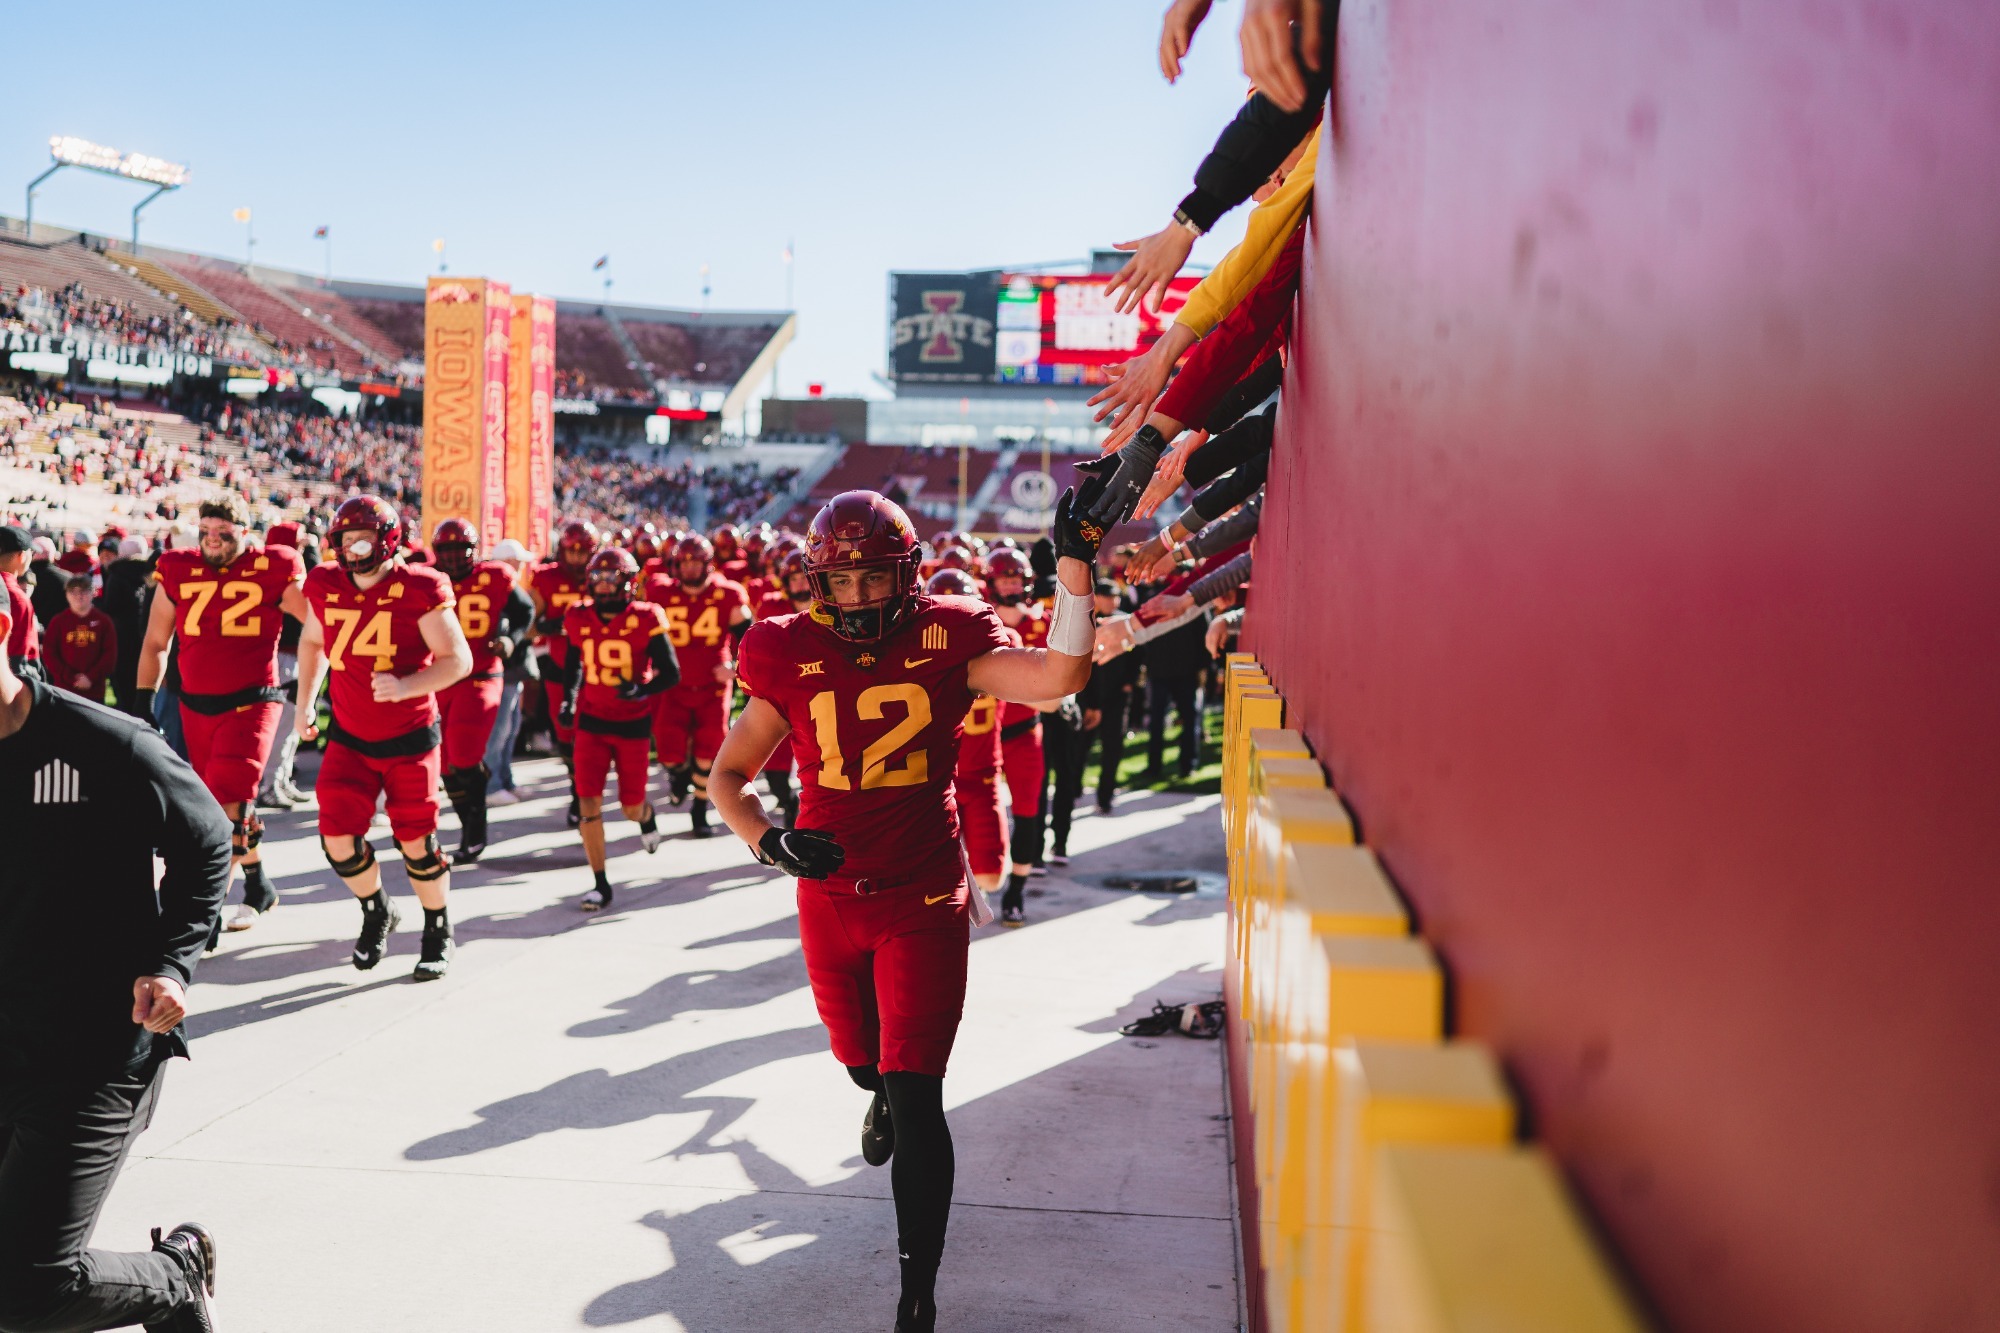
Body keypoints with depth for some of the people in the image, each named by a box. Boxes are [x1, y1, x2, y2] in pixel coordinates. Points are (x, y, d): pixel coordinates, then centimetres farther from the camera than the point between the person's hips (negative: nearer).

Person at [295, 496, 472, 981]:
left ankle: (438, 934, 26)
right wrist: (305, 703, 18)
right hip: (349, 737, 4)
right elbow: (312, 640, 19)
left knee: (415, 841, 3)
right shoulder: (324, 586, -1)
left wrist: (405, 686, -29)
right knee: (337, 838, -6)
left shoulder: (419, 590, -15)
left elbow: (458, 659, -15)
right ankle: (377, 913, 24)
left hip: (409, 739, -3)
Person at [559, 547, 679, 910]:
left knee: (631, 806, 6)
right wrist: (568, 700, 3)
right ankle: (601, 884, 2)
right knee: (589, 803, -8)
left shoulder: (645, 620, -13)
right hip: (592, 722, 2)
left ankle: (647, 815, 46)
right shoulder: (579, 619, -1)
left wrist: (642, 689, -26)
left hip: (633, 724, -2)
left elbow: (671, 673, -9)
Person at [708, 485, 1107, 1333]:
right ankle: (885, 1095, 63)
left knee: (915, 1098, -8)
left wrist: (1073, 563, -26)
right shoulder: (793, 658, -5)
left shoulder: (945, 643, -8)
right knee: (864, 1062, 23)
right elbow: (728, 776, 3)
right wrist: (770, 841, -15)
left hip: (923, 900, -3)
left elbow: (1058, 677, -22)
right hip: (829, 901, 3)